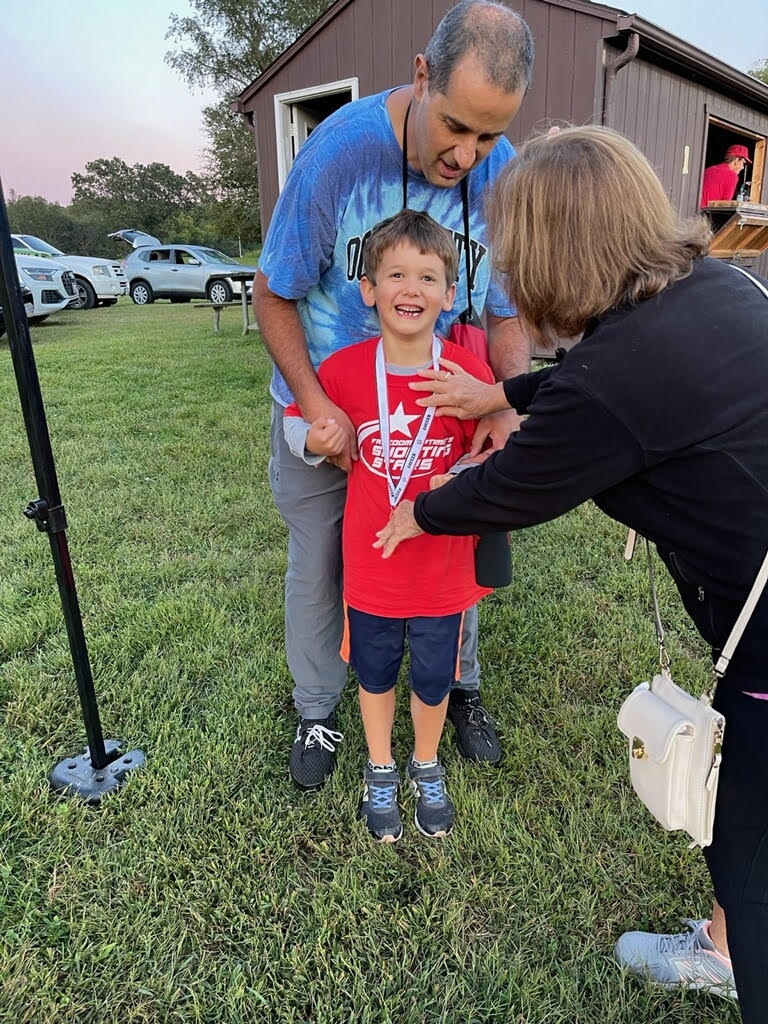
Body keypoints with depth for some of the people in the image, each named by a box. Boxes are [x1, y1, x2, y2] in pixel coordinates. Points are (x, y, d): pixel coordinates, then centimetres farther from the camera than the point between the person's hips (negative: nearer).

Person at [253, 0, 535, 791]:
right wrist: (315, 405, -25)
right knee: (318, 563, 10)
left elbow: (508, 314, -6)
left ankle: (460, 690, 40)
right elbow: (273, 294, -15)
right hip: (324, 404, -2)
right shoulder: (339, 150, -24)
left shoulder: (504, 176, -14)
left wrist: (510, 402, -25)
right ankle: (317, 713, 34)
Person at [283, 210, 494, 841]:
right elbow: (297, 418, 4)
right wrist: (313, 441, -18)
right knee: (376, 672, 20)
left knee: (434, 678, 18)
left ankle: (427, 768, 48)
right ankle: (381, 772, 47)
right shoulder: (344, 369, -12)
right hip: (370, 563, 1)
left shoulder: (470, 373, -13)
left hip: (442, 566, 0)